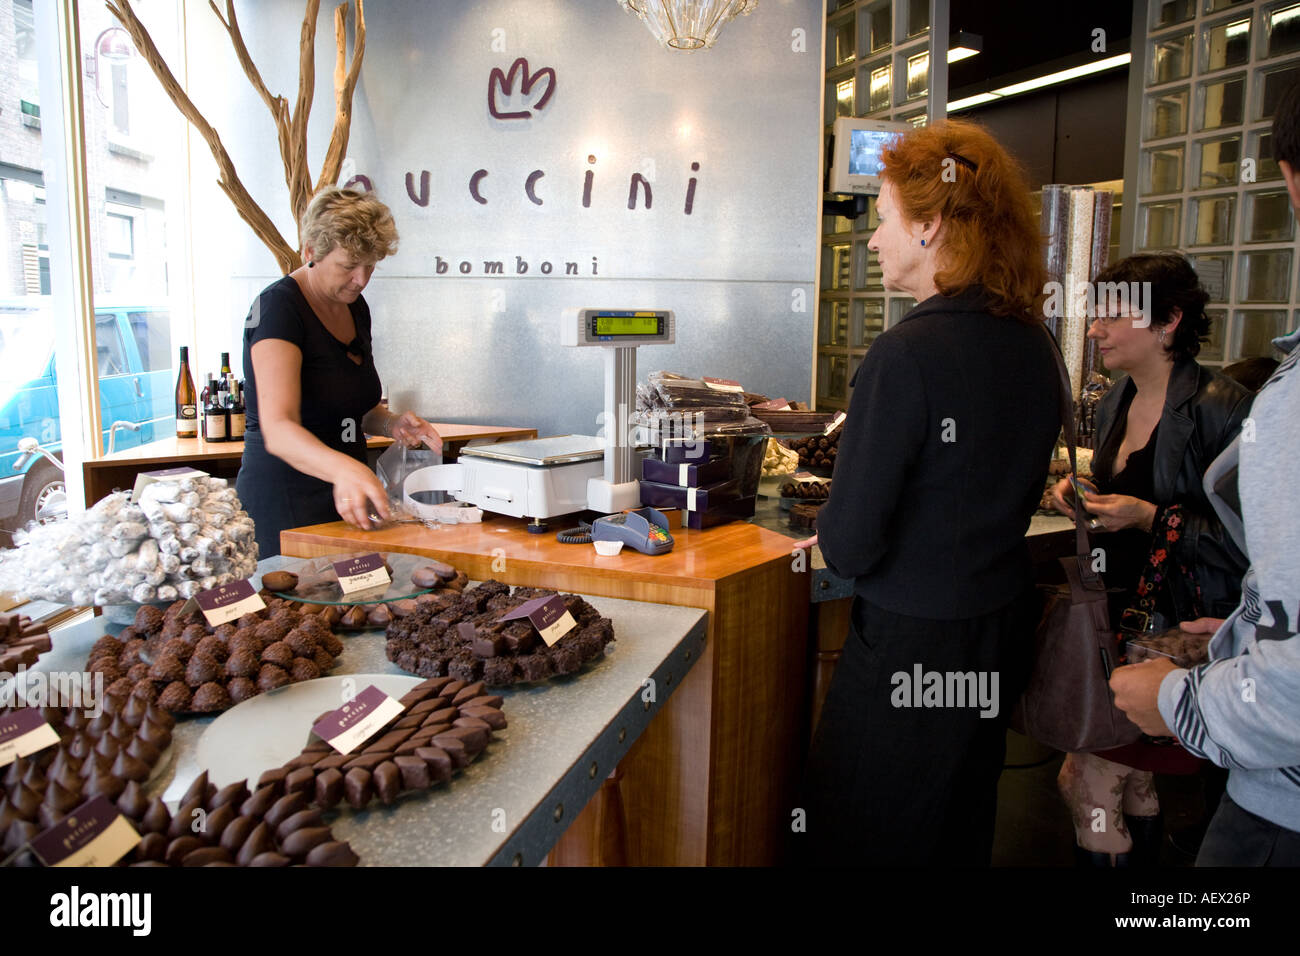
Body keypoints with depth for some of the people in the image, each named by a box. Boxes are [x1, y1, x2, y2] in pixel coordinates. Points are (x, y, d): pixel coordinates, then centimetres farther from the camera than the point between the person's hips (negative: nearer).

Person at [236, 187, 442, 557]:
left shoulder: (355, 307, 9)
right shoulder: (279, 306, -15)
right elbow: (278, 429, -28)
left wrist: (391, 423, 0)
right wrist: (344, 468, -46)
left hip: (345, 500, 7)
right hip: (285, 503, -7)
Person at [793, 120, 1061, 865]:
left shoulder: (907, 355, -23)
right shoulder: (1034, 344, 2)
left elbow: (850, 545, -22)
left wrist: (837, 535, -1)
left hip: (914, 649, -8)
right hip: (1001, 636, 8)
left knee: (860, 840, 12)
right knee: (960, 836, 25)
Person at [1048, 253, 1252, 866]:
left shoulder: (1222, 411, -17)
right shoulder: (1114, 403, 8)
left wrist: (1150, 517, -24)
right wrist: (1082, 495, 3)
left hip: (1182, 628, -7)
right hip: (1122, 615, 8)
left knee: (1086, 782, -5)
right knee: (1130, 782, 17)